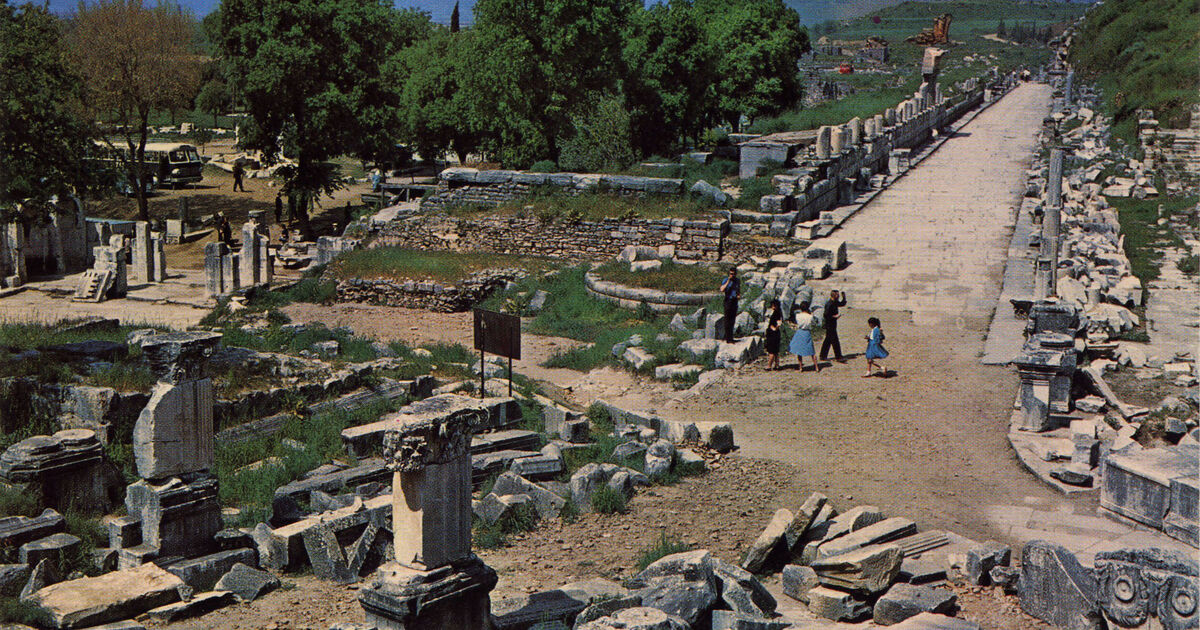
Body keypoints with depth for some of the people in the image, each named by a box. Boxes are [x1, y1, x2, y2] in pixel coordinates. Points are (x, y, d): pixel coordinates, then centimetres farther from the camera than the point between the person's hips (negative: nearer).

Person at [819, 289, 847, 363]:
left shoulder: (835, 303, 8)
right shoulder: (829, 304, -21)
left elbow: (842, 304, 25)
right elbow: (825, 315, -23)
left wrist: (844, 297, 11)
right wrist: (834, 316, -21)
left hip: (832, 324, 10)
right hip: (830, 325, -10)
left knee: (828, 340, 15)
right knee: (835, 341, -6)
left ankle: (823, 356, 21)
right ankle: (838, 357, -2)